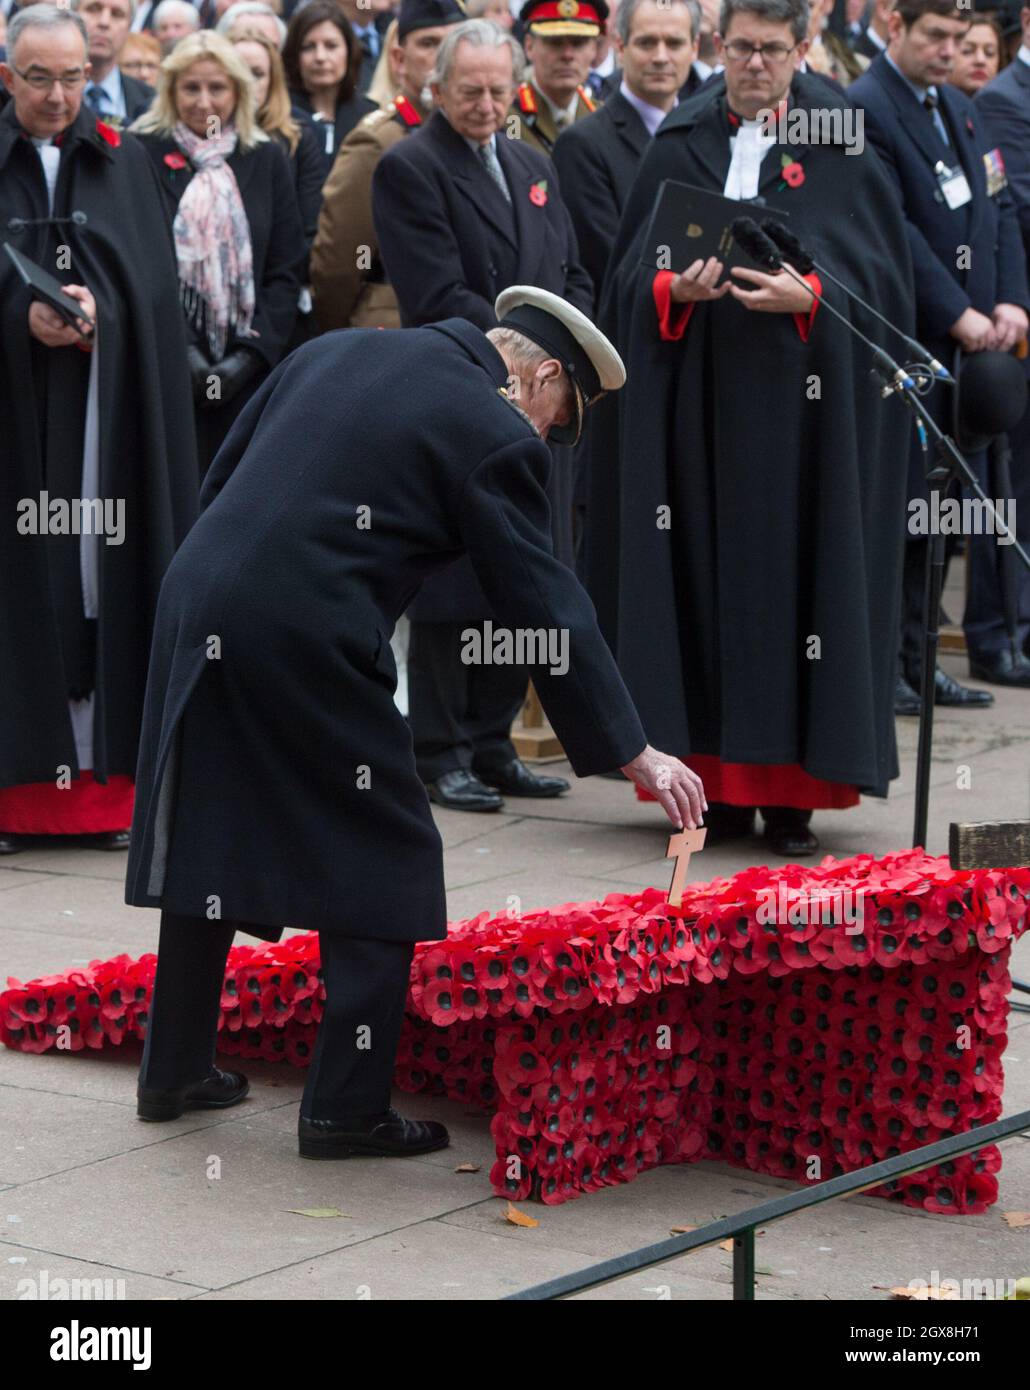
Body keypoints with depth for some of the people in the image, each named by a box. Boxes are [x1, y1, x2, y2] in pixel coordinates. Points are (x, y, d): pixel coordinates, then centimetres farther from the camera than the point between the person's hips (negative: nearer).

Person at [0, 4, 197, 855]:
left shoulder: (124, 163, 10)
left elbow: (153, 282, 3)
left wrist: (99, 314, -15)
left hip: (108, 410, 1)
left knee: (106, 577, -1)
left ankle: (109, 783, 4)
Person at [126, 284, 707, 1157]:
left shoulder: (332, 353, 16)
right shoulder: (495, 438, -4)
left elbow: (218, 483, 18)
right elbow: (546, 608, -5)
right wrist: (635, 755, 0)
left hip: (198, 607, 8)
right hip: (308, 646, -7)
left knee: (210, 847, 20)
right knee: (382, 861, 5)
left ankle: (175, 1070, 31)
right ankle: (347, 1107, 5)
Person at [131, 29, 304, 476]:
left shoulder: (267, 160, 11)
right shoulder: (141, 154, 3)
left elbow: (286, 271, 8)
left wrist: (251, 354, -6)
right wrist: (180, 349, -11)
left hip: (248, 372, 2)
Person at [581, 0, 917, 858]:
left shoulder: (843, 151, 4)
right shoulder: (679, 149, 9)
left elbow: (879, 275, -1)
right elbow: (633, 275, 6)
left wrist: (808, 297, -17)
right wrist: (676, 290, -15)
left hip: (801, 406, -2)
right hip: (697, 404, 2)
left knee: (795, 578, -2)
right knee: (708, 579, 1)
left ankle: (792, 792, 3)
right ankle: (720, 783, 8)